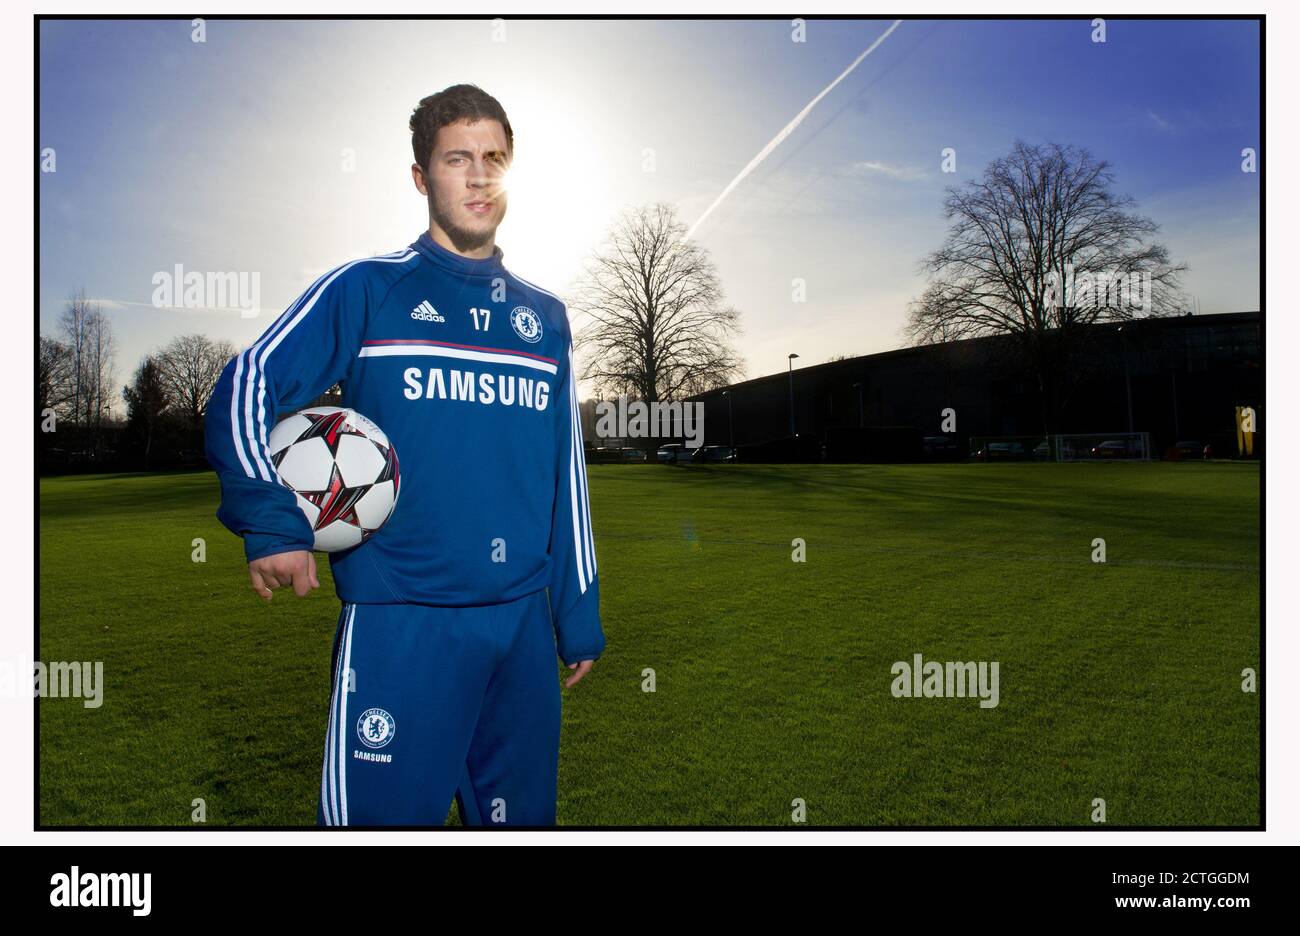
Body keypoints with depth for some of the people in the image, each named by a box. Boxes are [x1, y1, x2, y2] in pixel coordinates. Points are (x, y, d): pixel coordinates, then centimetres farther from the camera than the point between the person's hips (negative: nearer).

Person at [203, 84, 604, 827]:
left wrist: (580, 617, 12)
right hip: (399, 623, -4)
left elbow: (568, 473, 12)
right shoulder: (366, 291, 1)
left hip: (524, 622, 5)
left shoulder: (545, 317, 11)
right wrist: (273, 524, -17)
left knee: (522, 813, 18)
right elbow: (246, 391, -3)